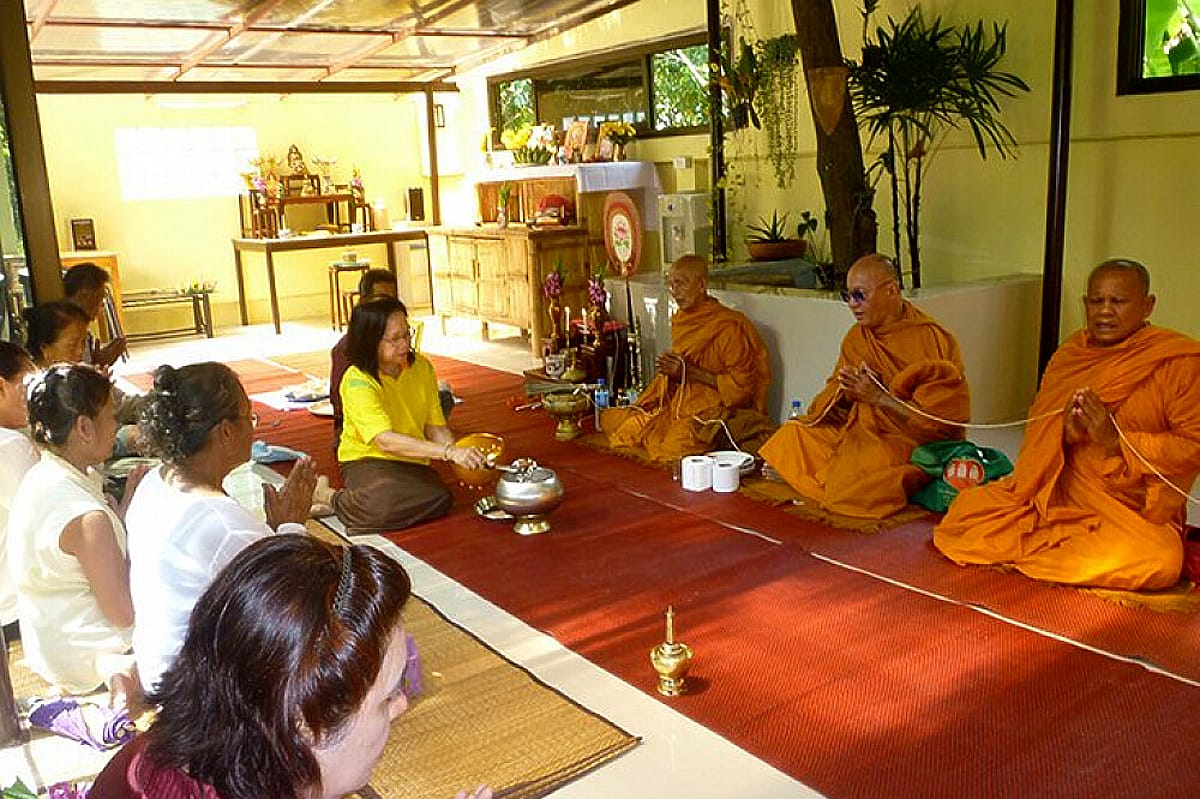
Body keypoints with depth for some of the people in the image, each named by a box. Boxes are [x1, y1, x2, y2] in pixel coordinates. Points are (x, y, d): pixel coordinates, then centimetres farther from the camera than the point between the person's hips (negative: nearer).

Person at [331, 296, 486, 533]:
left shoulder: (422, 367, 1)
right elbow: (385, 440, -31)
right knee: (384, 506, -37)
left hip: (413, 462, 5)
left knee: (439, 500, -28)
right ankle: (335, 500, -2)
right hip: (367, 460, -5)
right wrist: (449, 452, -39)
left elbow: (435, 427, 2)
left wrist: (462, 457, -19)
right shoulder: (358, 381, -18)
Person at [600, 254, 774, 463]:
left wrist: (689, 372, -17)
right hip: (678, 402, 7)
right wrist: (669, 369, 1)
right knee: (611, 420, -8)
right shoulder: (680, 320, 11)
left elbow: (741, 385, -13)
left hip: (713, 410, -7)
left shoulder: (728, 326, -13)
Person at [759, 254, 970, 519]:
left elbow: (941, 419, -14)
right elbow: (833, 396, 13)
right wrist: (843, 390, -11)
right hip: (861, 433, 7)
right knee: (793, 435, -7)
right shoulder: (856, 338, 10)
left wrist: (879, 397, -19)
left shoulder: (933, 339, -11)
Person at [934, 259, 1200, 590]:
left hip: (1135, 510, -3)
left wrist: (1117, 441, -21)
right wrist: (1065, 434, -15)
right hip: (1058, 493, 3)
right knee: (967, 508, -15)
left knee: (1156, 561, -35)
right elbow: (1037, 432, 9)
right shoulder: (1069, 354, 10)